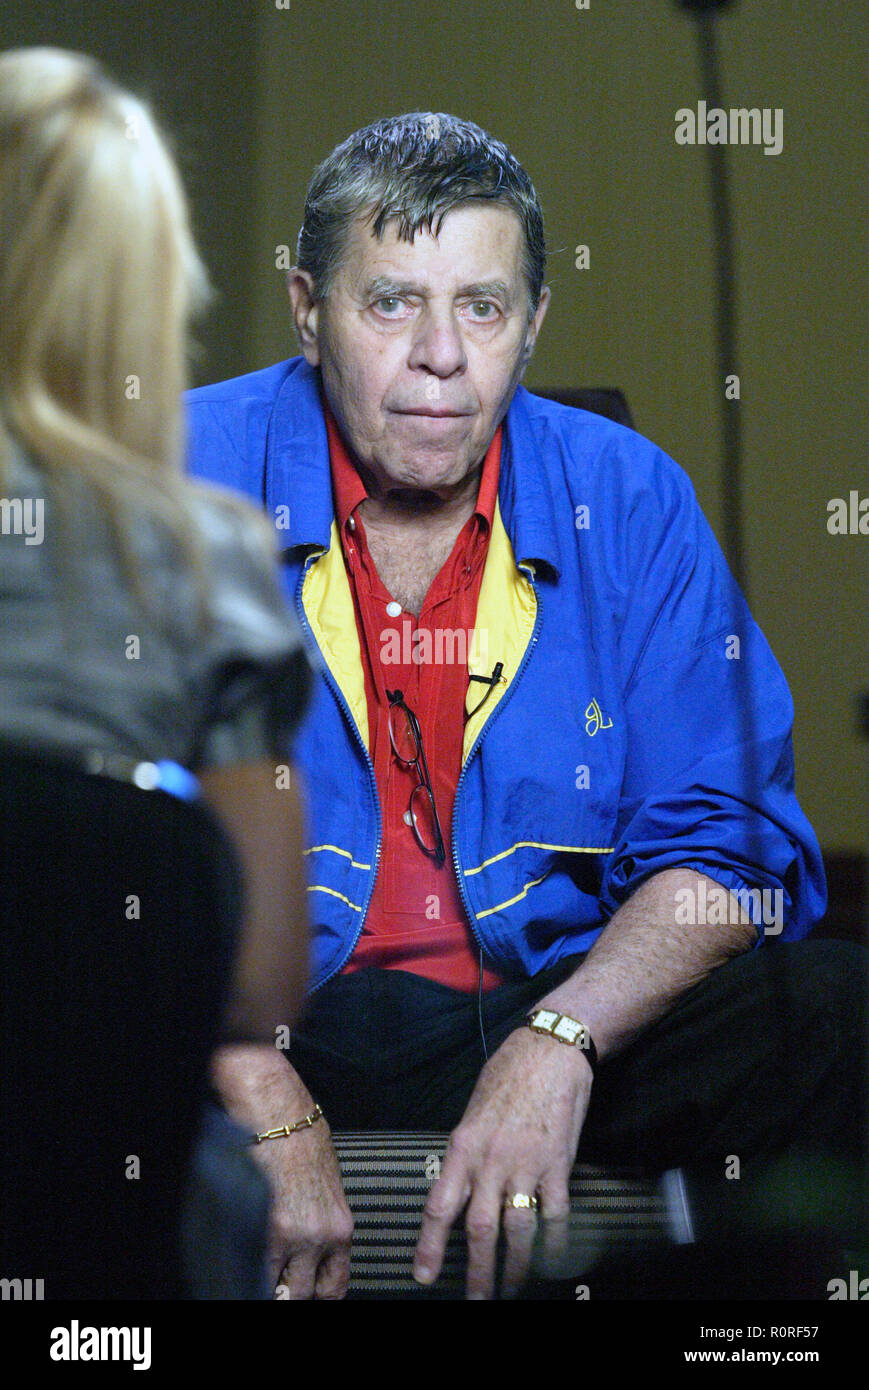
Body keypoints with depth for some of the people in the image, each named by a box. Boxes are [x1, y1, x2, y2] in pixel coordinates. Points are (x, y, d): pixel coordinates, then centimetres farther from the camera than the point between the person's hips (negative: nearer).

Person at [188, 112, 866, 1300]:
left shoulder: (631, 502, 5)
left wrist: (559, 1043, -18)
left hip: (555, 1024, 3)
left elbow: (727, 850, 1)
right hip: (257, 1032, -2)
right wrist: (265, 1101, -24)